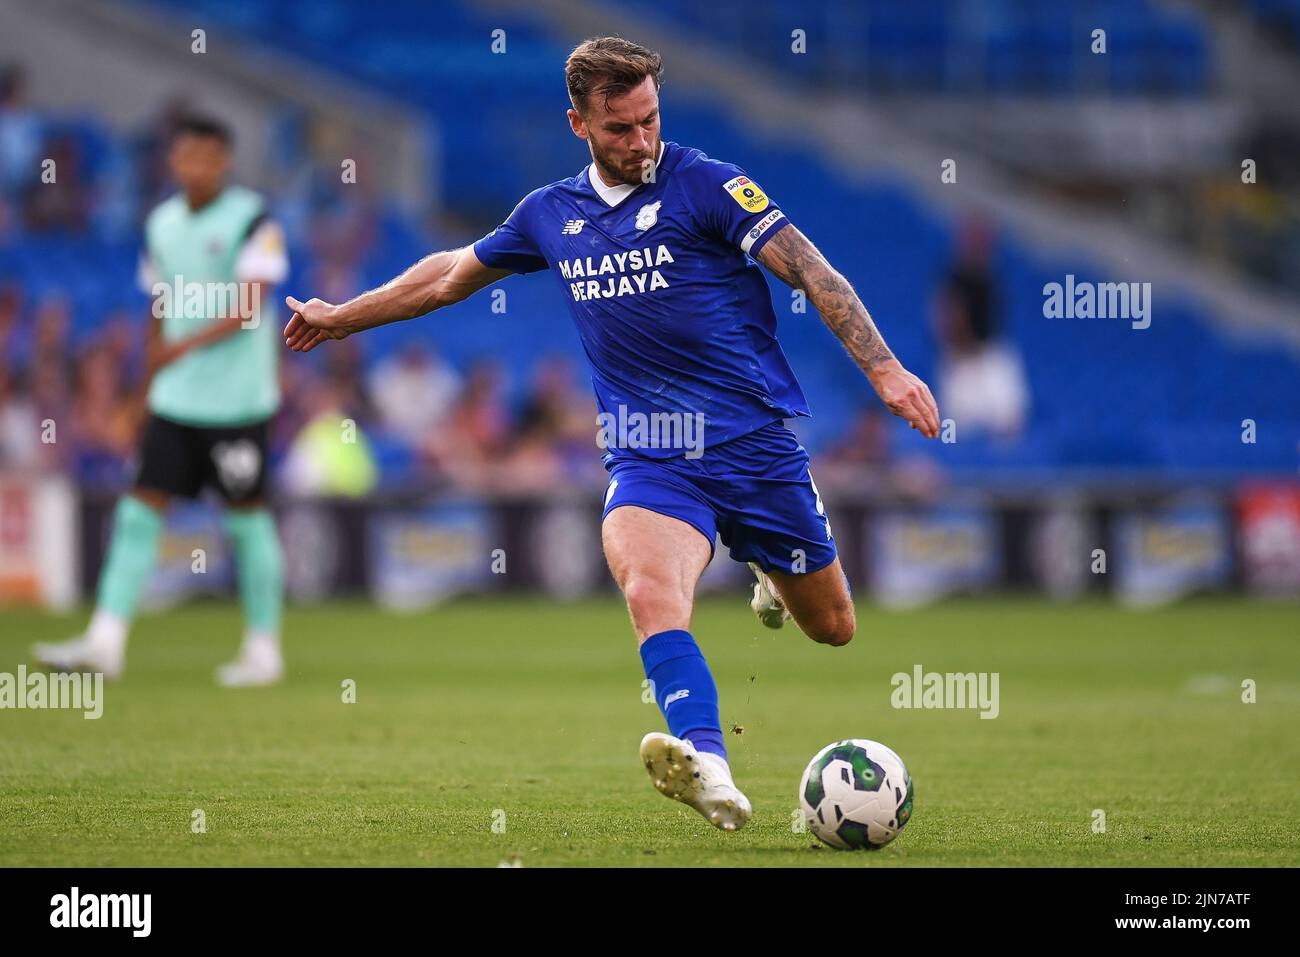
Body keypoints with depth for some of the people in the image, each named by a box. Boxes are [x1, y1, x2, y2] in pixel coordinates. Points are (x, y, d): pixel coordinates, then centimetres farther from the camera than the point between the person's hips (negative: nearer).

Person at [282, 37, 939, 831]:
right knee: (650, 591, -31)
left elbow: (812, 272, -10)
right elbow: (452, 275, 26)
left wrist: (884, 367, -21)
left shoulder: (705, 185, -6)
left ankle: (774, 575, 49)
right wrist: (342, 317, 33)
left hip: (758, 443, -1)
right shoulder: (550, 214, 9)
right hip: (650, 459, 1)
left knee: (831, 628, 11)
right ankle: (710, 772, -50)